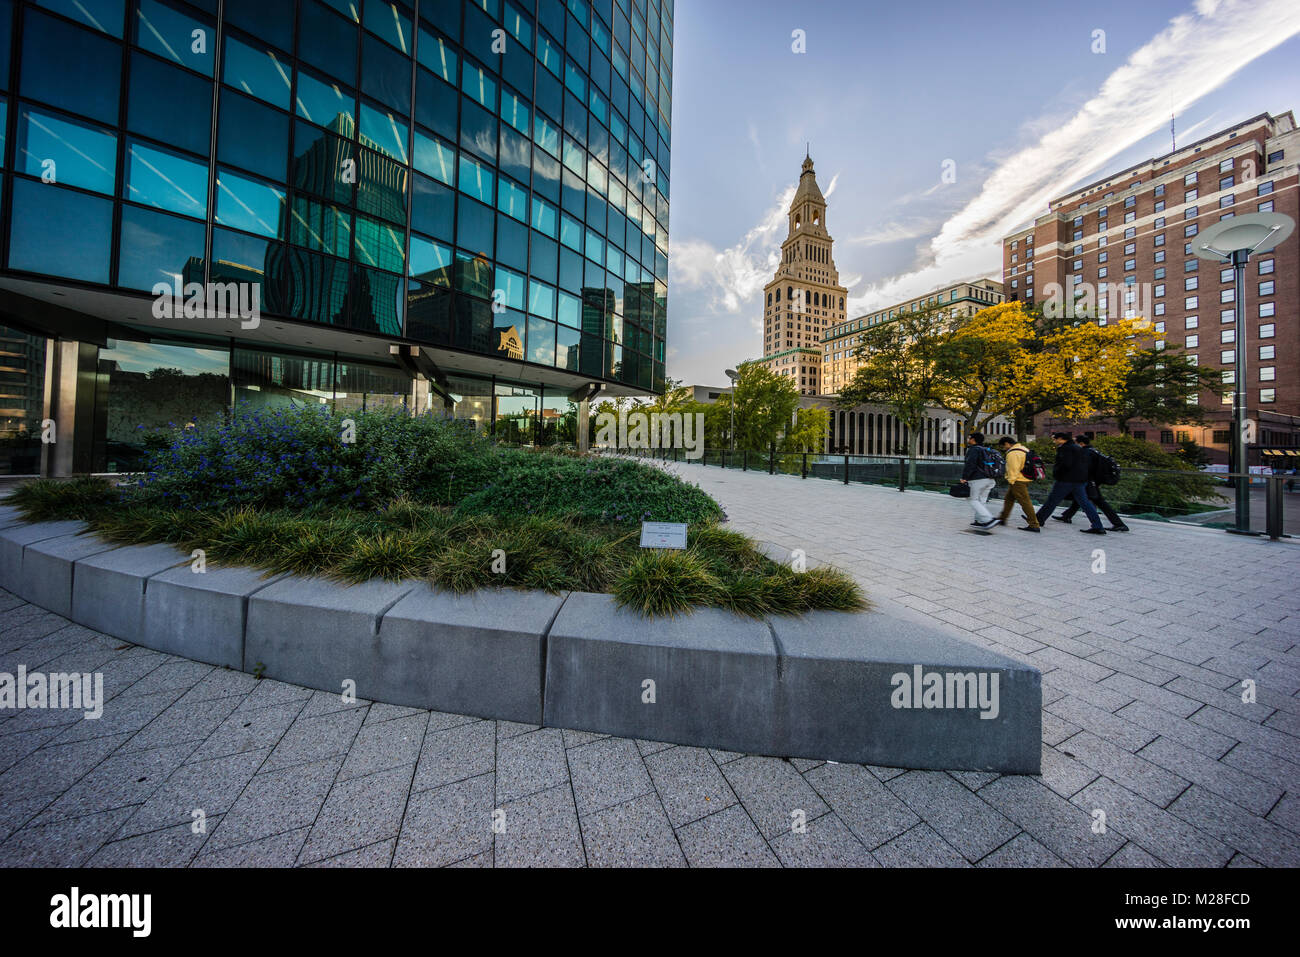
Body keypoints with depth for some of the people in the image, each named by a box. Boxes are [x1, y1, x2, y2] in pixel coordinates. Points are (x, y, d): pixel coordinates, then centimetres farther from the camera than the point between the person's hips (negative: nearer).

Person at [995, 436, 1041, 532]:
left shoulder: (1012, 453, -18)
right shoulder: (1023, 449, 14)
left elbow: (1013, 469, -20)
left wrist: (1011, 481, -11)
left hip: (1017, 481, -11)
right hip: (1024, 479, 11)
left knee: (1025, 502, -7)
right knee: (1008, 500, 18)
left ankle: (1034, 525, -3)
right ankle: (1002, 519, 27)